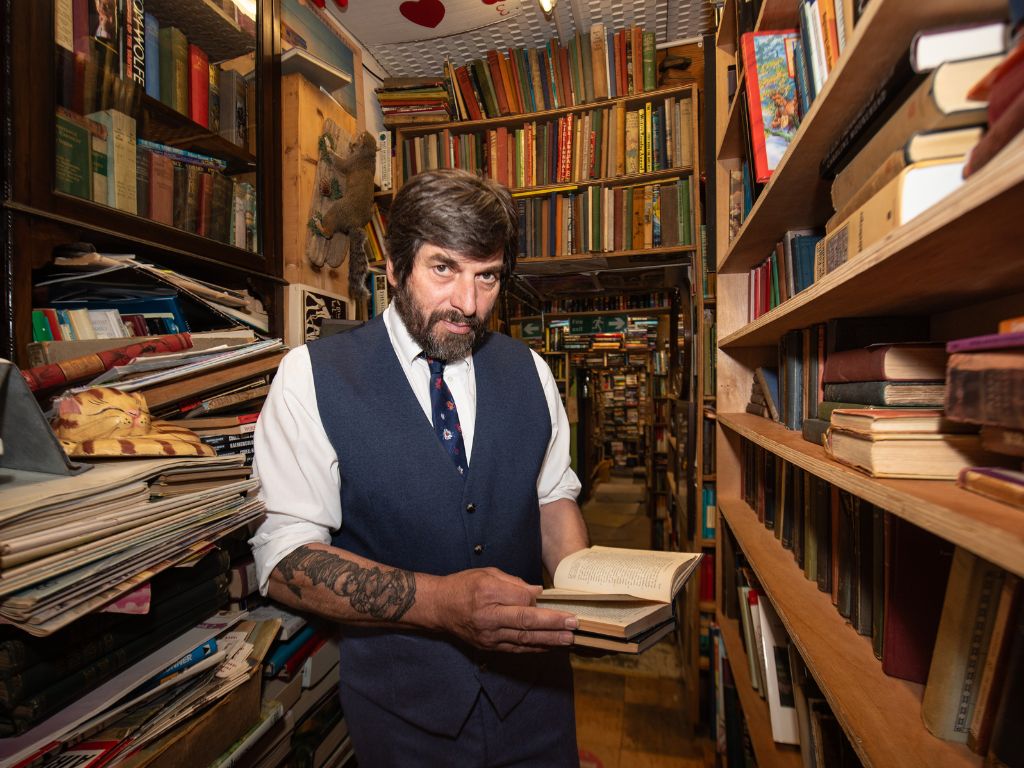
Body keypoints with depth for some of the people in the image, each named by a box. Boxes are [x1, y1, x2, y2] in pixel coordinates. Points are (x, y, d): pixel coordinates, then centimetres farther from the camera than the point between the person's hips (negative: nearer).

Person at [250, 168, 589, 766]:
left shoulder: (529, 371, -3)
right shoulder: (312, 377, -15)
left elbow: (553, 496, 5)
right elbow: (284, 558, -16)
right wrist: (439, 601, -29)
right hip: (401, 695, -2)